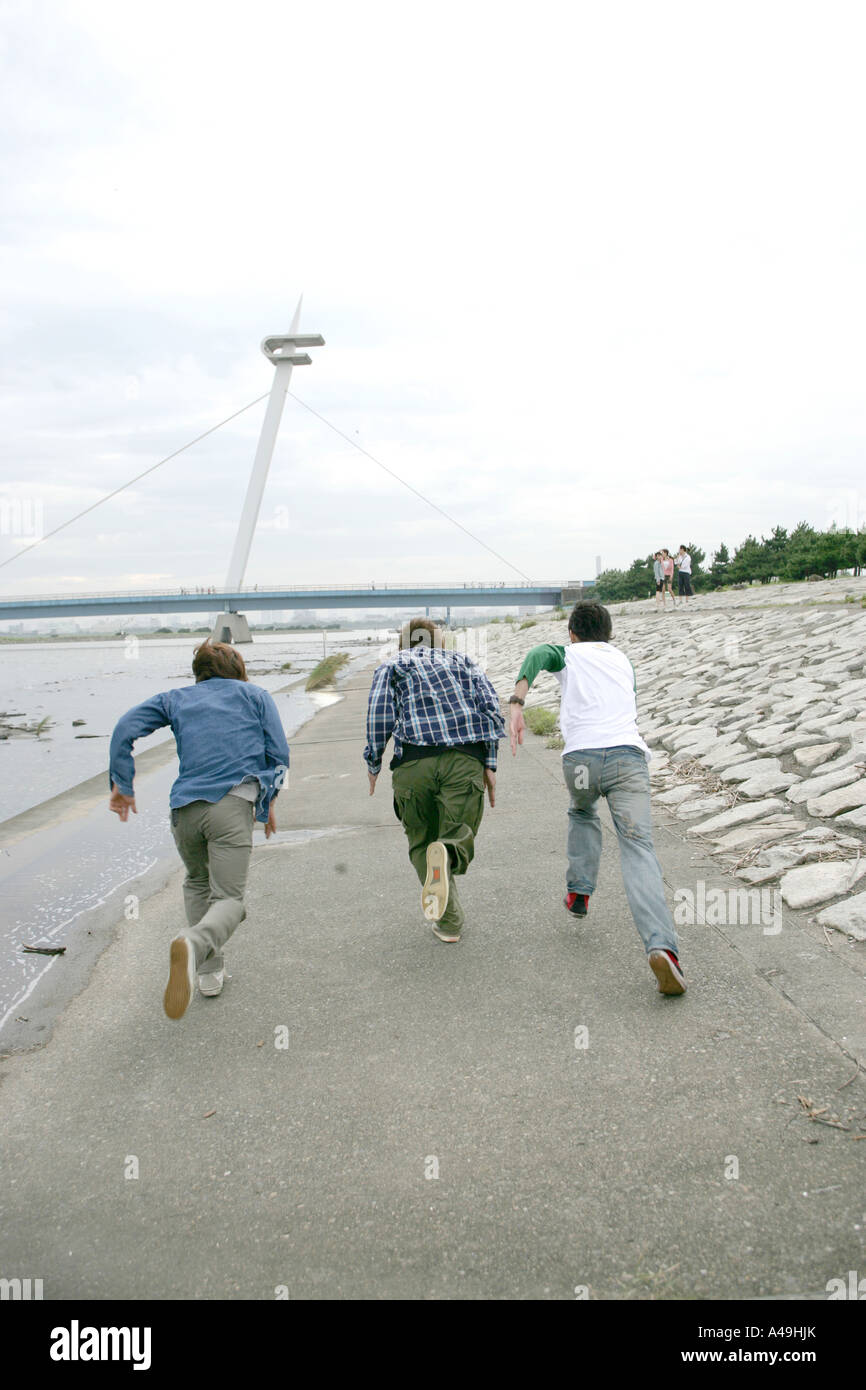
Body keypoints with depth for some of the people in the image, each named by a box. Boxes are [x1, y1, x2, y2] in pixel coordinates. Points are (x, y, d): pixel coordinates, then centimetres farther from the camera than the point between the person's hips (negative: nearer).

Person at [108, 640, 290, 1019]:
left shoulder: (176, 698, 21)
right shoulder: (255, 695, 18)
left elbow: (126, 727, 7)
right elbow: (279, 754, 10)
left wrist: (121, 783, 12)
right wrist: (269, 800, 21)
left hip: (185, 808, 3)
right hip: (232, 803, -3)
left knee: (196, 884, 26)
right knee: (228, 897, -5)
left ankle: (210, 972, 19)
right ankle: (194, 944, -38)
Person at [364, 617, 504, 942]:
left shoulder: (391, 666, 19)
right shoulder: (463, 662, 25)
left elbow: (379, 717, 2)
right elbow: (491, 708, 9)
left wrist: (373, 763, 15)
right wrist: (489, 764, 8)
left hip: (414, 761, -1)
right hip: (465, 760, 1)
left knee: (421, 842, 15)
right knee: (459, 836, 7)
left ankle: (449, 922, 7)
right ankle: (446, 855, -29)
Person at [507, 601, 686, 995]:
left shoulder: (568, 654, 20)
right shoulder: (623, 660, 30)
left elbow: (538, 655, -4)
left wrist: (516, 704, -16)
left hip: (581, 758, -1)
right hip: (628, 753, 1)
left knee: (582, 815, 34)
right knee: (637, 849, -10)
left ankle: (579, 891, 25)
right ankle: (661, 945, -29)